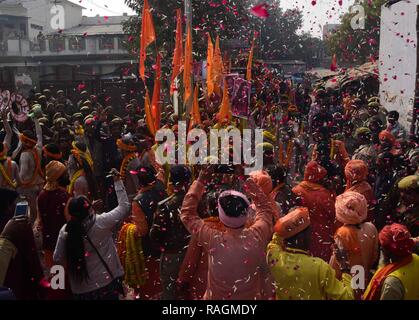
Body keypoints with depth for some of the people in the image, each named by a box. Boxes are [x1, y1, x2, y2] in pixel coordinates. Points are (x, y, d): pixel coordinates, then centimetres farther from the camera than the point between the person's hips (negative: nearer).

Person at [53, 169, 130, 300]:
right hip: (106, 283, -2)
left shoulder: (65, 231, -11)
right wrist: (117, 181, -5)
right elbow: (124, 207, -9)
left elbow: (57, 259, -1)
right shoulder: (101, 222, -19)